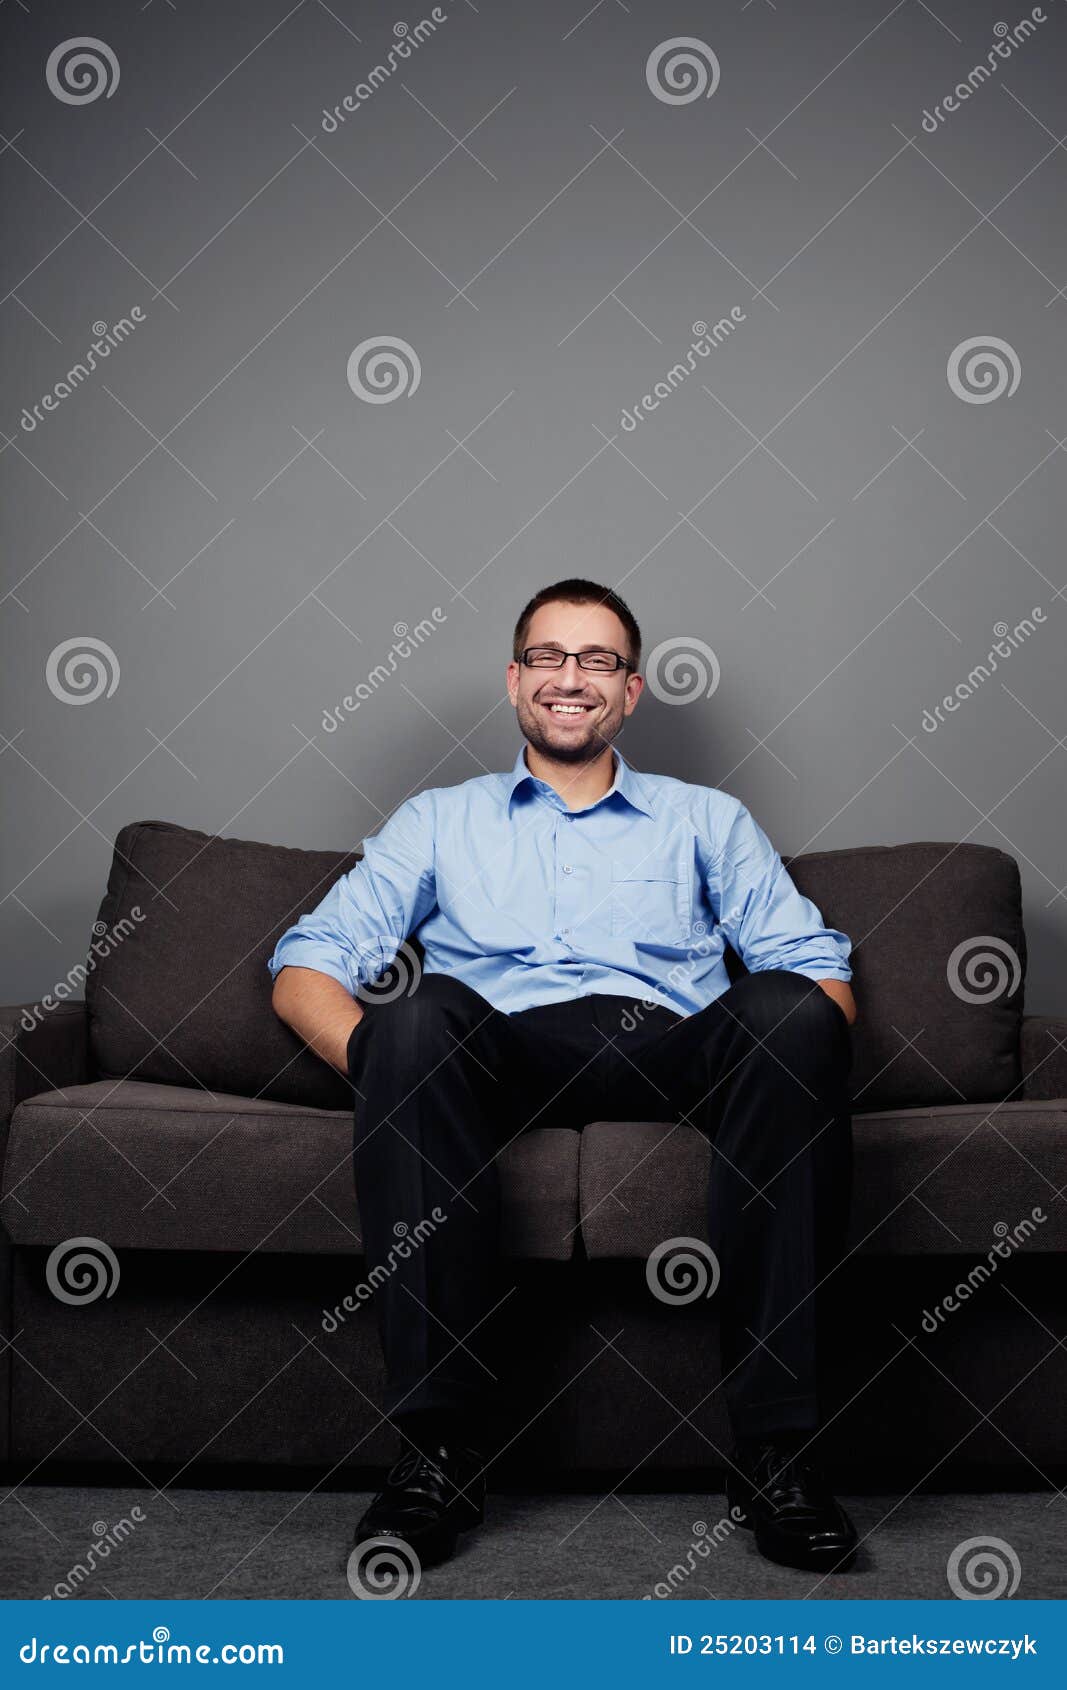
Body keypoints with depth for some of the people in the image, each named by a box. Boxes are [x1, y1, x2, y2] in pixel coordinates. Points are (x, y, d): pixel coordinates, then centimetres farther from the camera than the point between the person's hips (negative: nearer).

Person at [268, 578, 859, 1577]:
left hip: (676, 1054, 1)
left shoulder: (708, 820, 27)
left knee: (788, 1009, -31)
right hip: (503, 1058, 0)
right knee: (422, 1008, -34)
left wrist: (785, 1045, -8)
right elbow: (305, 967, 16)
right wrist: (383, 1060, -7)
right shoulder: (439, 822, 26)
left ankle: (773, 1445, -31)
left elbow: (818, 969, 17)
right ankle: (437, 1448, -31)